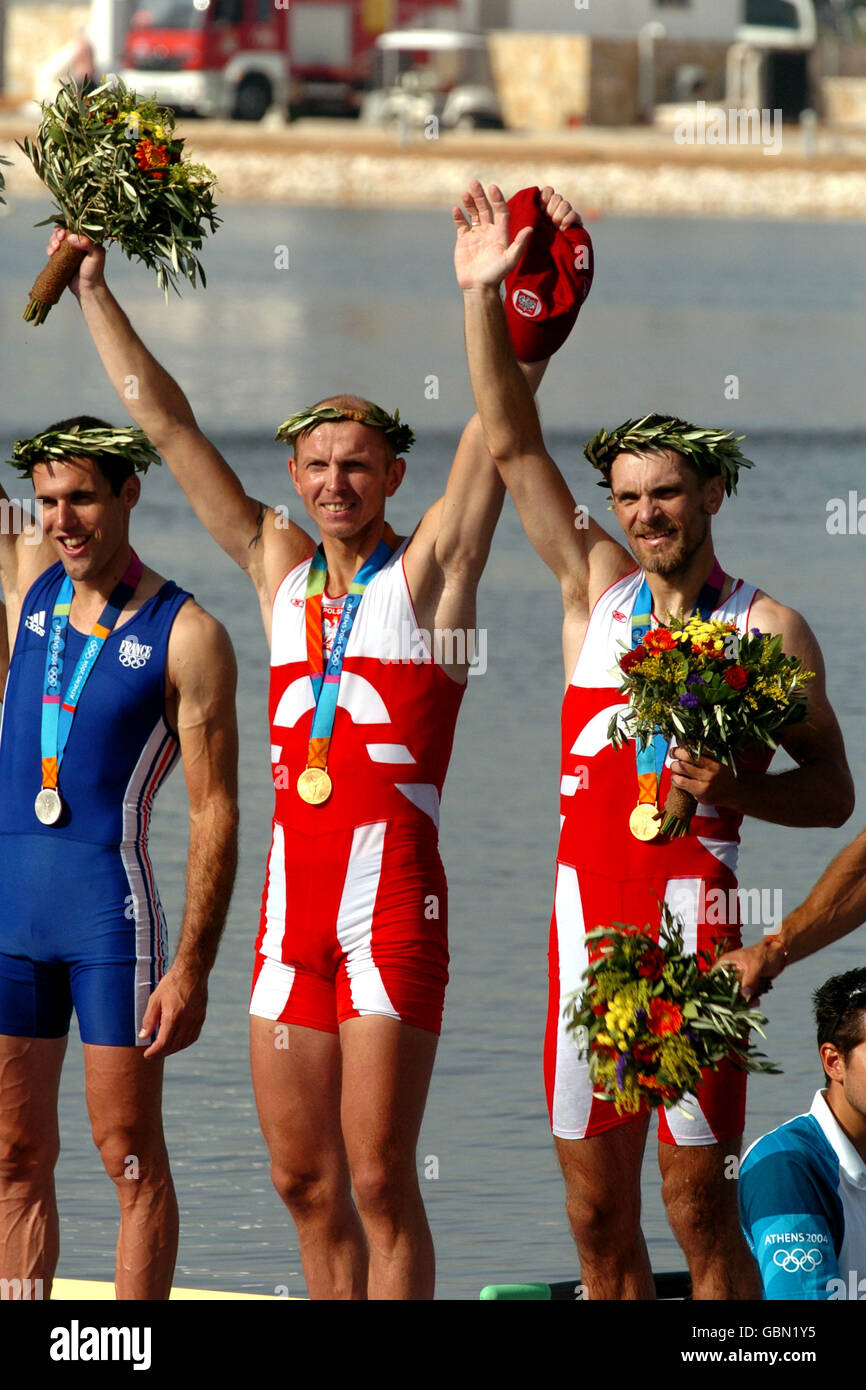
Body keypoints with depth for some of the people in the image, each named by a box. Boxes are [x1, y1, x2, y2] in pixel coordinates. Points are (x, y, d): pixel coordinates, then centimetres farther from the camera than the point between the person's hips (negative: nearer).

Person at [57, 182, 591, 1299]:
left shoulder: (428, 566, 2)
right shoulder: (279, 568, 15)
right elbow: (167, 425, 17)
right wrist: (93, 295, 16)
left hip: (393, 888, -6)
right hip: (293, 888, 6)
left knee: (378, 1179, -8)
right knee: (304, 1181, 6)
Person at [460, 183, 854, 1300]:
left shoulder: (767, 629, 3)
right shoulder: (598, 586, 13)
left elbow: (832, 793, 5)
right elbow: (511, 443, 10)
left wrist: (735, 786, -15)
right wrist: (483, 292, 3)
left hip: (693, 911, -4)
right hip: (586, 912, 4)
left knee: (697, 1205, -7)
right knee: (597, 1209, 4)